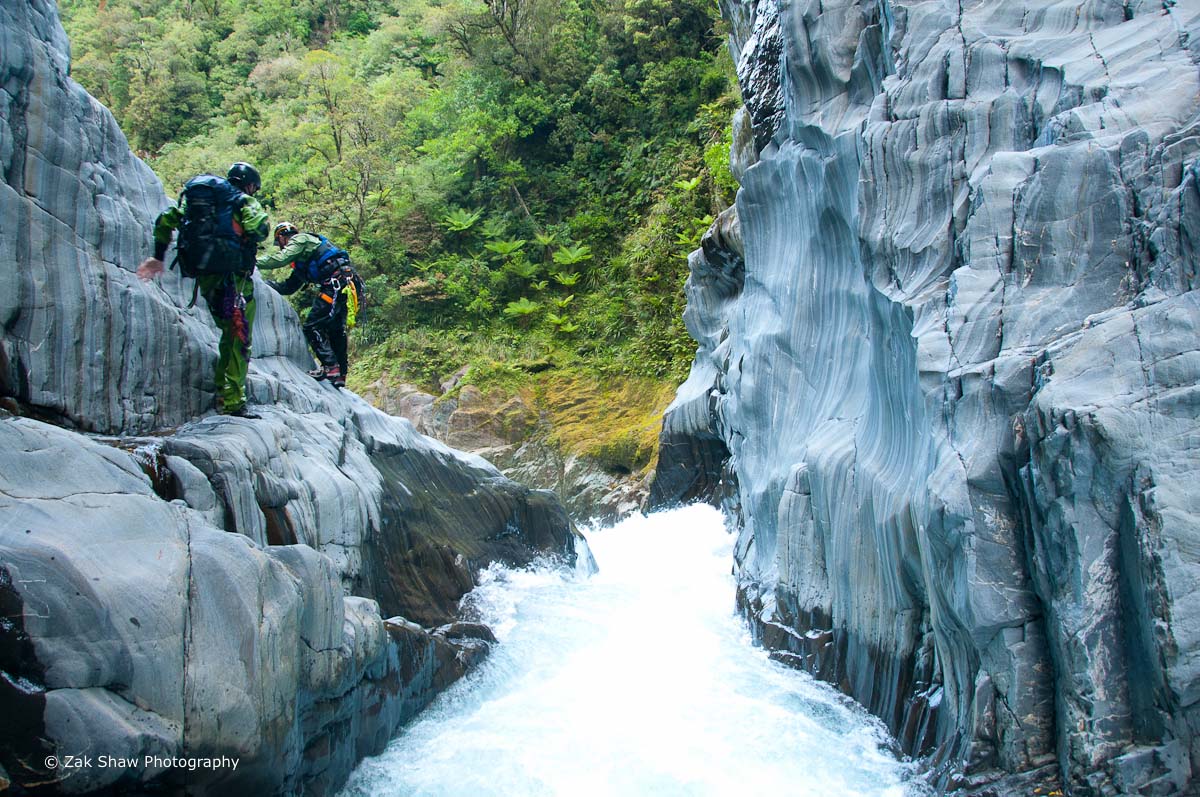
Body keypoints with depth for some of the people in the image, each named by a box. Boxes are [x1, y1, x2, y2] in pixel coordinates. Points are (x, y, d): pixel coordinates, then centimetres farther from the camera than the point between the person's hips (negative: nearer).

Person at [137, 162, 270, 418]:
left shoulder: (192, 196, 23)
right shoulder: (244, 200, 3)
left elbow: (165, 220, 19)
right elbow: (258, 228, -17)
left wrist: (158, 257, 24)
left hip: (204, 278, 7)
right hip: (234, 276, -7)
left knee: (229, 333, 22)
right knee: (239, 339, -5)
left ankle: (223, 392, 25)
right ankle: (233, 402, -12)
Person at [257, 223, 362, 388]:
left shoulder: (300, 239, 5)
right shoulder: (301, 262, 33)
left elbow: (281, 258, -12)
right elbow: (288, 287, 33)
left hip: (336, 282, -10)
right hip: (346, 286, 10)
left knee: (312, 326, -9)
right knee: (335, 330, 12)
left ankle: (330, 366, -16)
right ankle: (340, 374, 14)